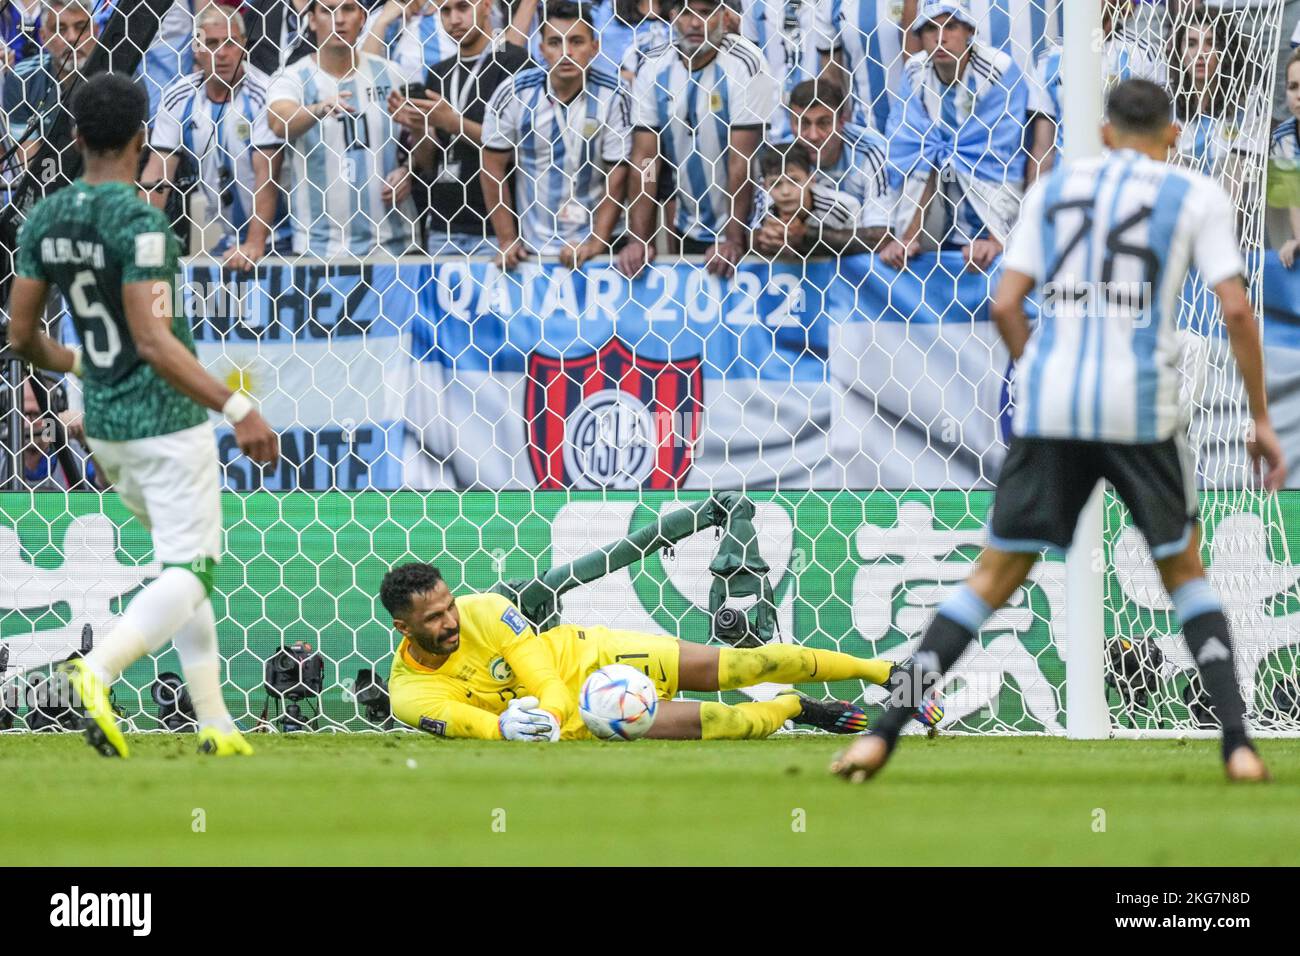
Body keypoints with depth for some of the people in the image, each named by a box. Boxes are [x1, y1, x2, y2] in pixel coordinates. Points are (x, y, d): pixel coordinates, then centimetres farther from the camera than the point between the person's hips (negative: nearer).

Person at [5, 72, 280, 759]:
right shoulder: (138, 220, -19)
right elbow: (153, 341, -25)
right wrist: (236, 406, -27)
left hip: (103, 424, 8)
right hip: (165, 421, -8)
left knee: (185, 560, 19)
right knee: (190, 571, -6)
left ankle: (216, 724, 17)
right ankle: (99, 670, -29)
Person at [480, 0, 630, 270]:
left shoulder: (613, 98, -10)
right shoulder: (512, 94, -8)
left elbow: (617, 176, -7)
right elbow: (493, 168, -1)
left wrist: (597, 242, -14)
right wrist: (506, 240, -4)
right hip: (530, 249, 1)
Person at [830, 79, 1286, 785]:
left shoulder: (1054, 189, 15)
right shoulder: (1195, 196, 8)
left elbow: (1005, 305, 8)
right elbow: (1235, 308, -1)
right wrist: (1261, 421, 5)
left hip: (1050, 404, 1)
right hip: (1144, 405, -1)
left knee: (996, 575, 8)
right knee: (1184, 572, 17)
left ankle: (885, 731, -2)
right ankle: (1238, 743, 5)